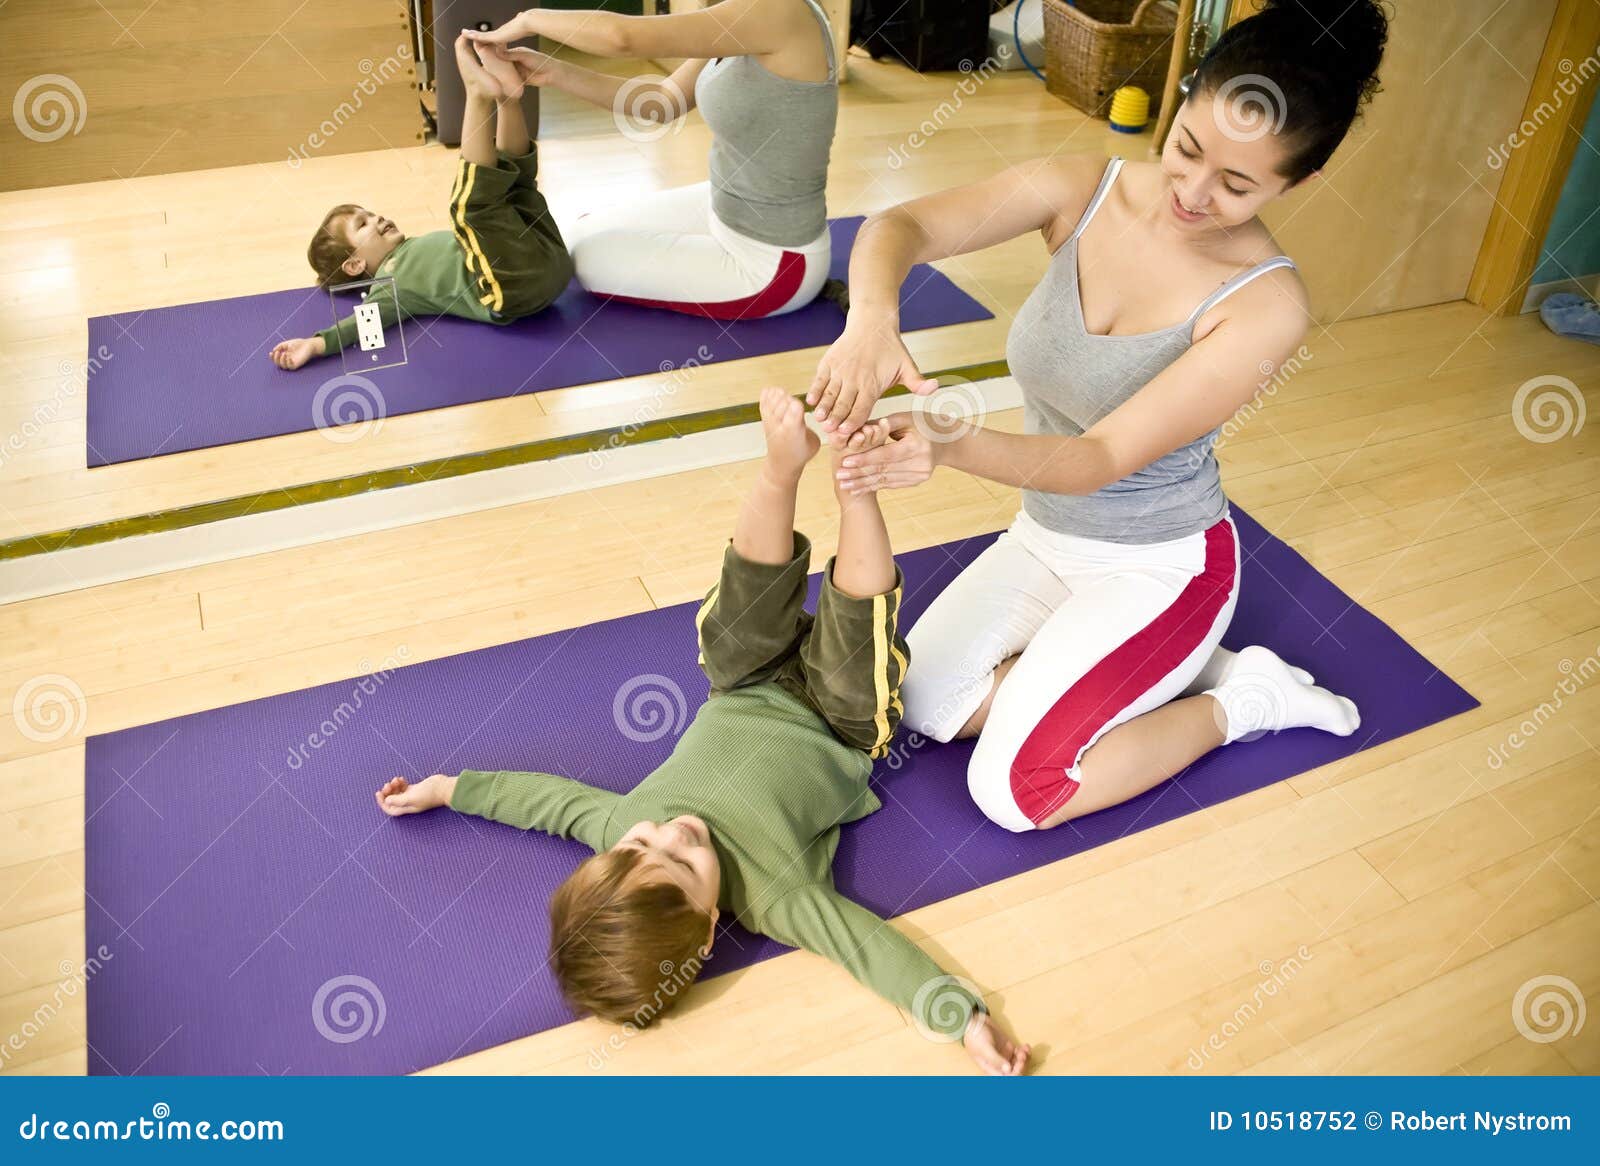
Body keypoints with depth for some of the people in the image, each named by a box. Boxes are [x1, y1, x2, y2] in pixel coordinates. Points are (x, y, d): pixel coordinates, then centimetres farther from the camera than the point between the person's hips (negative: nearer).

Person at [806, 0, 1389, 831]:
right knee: (921, 708, -1)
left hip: (1159, 568, -5)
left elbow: (1104, 458, -30)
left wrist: (952, 448, -49)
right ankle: (1161, 670, 13)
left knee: (1011, 793, -12)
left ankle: (1236, 698, 8)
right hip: (1045, 534, 6)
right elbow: (901, 225, -24)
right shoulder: (1084, 190, -13)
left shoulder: (1265, 304, -25)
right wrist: (872, 317, -48)